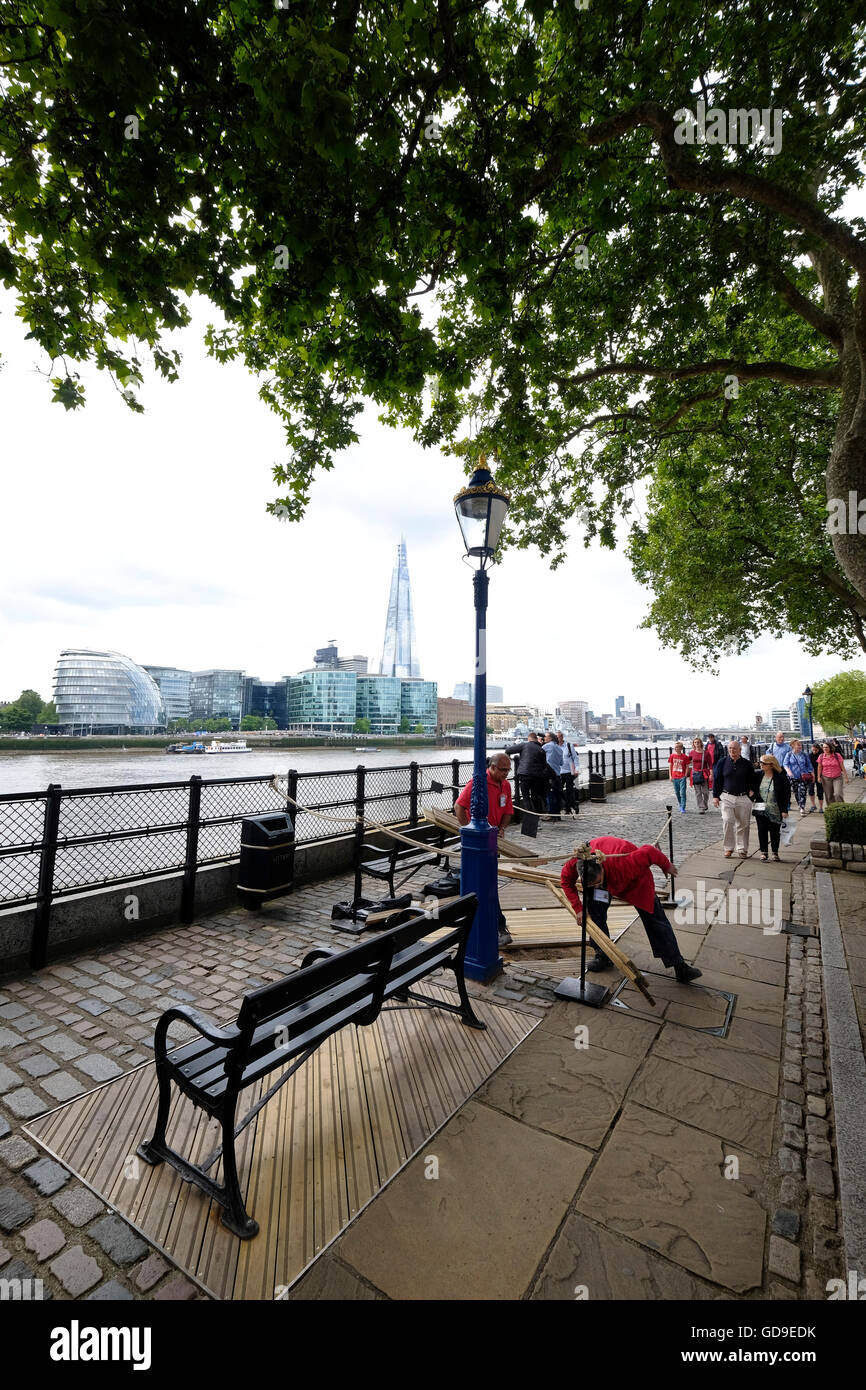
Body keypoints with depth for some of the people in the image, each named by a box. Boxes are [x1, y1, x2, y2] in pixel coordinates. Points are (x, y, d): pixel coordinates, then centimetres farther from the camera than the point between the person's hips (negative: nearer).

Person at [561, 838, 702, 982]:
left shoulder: (622, 865, -48)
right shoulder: (576, 862, -37)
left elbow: (649, 851, -35)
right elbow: (566, 880, -14)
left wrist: (666, 866, -15)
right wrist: (578, 908, -20)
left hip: (635, 878, -3)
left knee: (655, 918, 0)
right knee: (595, 911, -11)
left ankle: (679, 966, 11)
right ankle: (603, 955, 9)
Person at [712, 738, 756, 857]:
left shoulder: (747, 764, 3)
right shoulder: (723, 762, 2)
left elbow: (753, 780, 13)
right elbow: (717, 779, 6)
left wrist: (752, 791, 2)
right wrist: (715, 796, 3)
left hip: (743, 798, 1)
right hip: (727, 797, -1)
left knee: (743, 824, 6)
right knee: (727, 821, -11)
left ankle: (742, 849, 19)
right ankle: (728, 848, 2)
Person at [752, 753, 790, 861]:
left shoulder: (780, 778, -10)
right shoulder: (757, 774, -2)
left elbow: (786, 795, -6)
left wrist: (784, 810, -9)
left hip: (775, 811, -2)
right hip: (760, 810, 2)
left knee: (775, 832, 9)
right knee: (762, 831, 2)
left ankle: (775, 853, 24)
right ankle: (763, 853, 11)